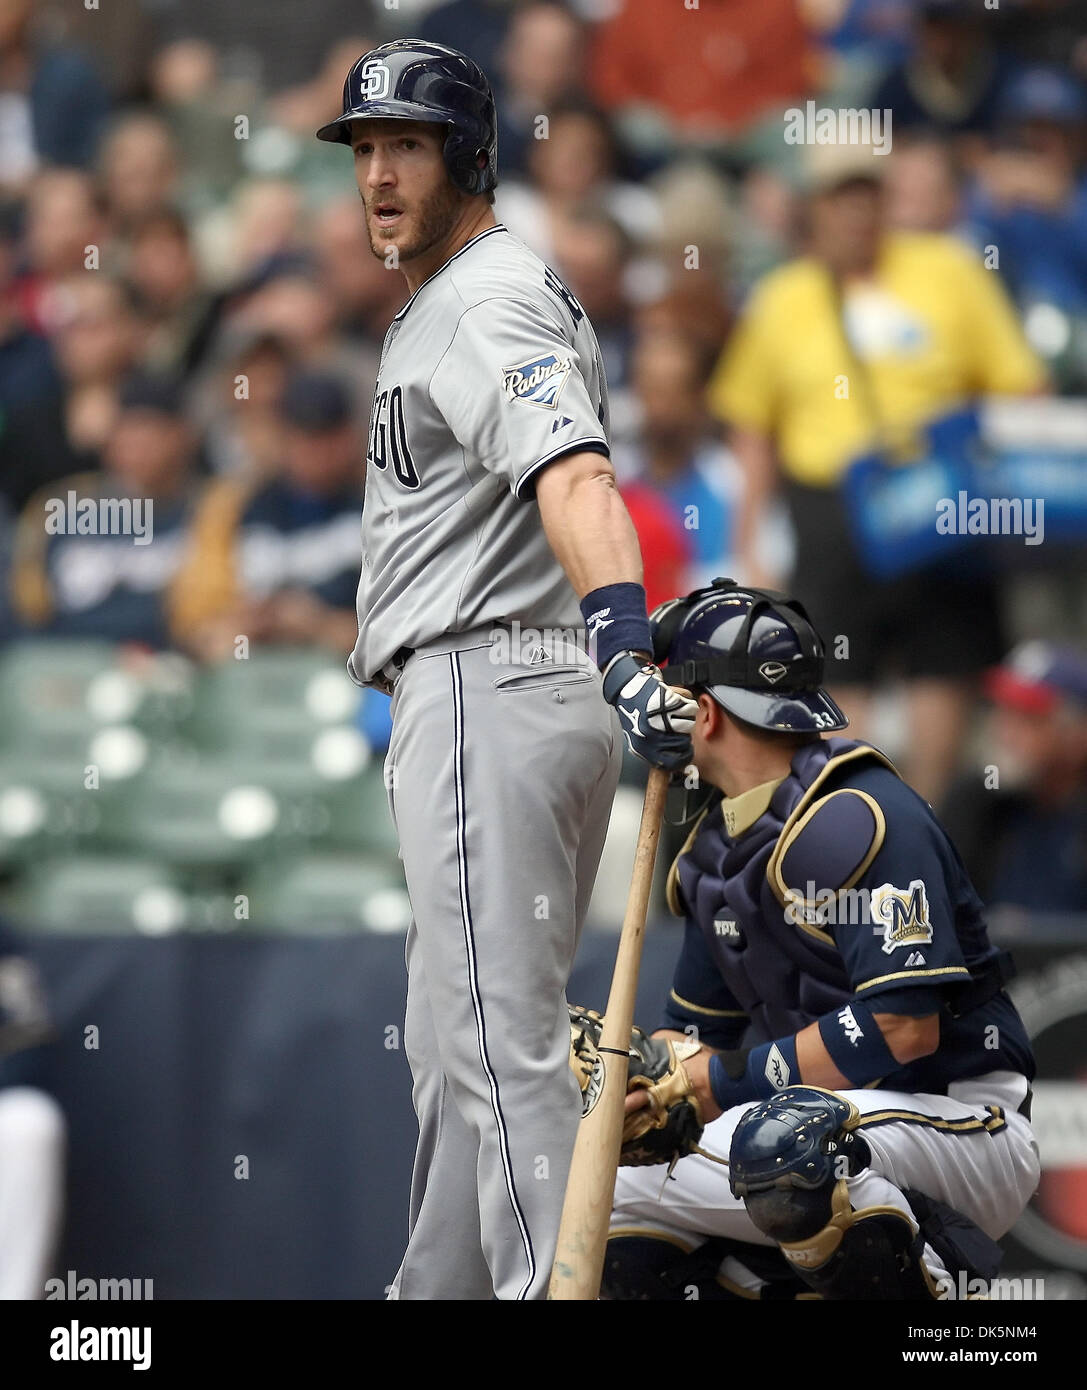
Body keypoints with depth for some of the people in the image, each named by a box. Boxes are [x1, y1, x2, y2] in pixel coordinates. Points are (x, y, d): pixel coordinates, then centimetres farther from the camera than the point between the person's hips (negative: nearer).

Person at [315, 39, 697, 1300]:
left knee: (500, 1042, -15)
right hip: (491, 704, 11)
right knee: (453, 1042, 18)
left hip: (487, 694, -11)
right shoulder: (436, 306, 20)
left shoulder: (491, 307, -13)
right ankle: (441, 1291, 27)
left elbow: (574, 482, -31)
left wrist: (621, 645, -46)